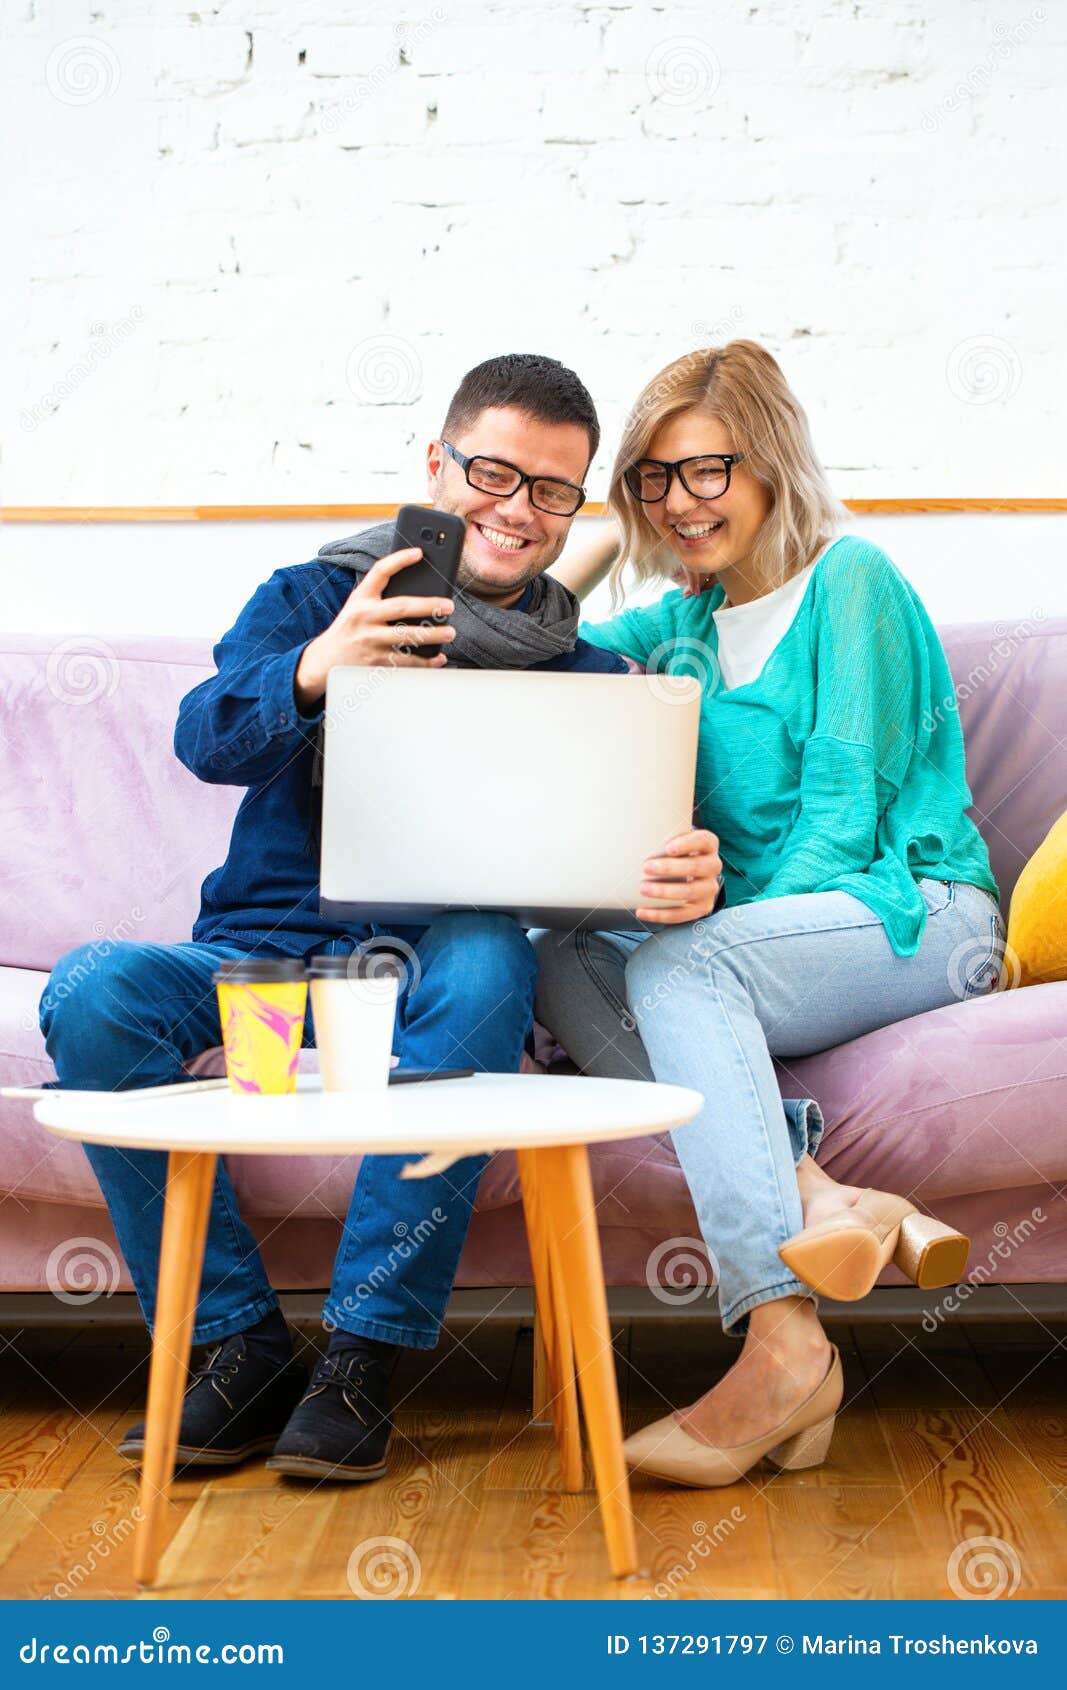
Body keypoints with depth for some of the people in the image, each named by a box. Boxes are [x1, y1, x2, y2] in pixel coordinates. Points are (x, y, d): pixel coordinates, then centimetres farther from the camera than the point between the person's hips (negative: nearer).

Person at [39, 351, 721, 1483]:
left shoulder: (579, 675, 10)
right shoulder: (310, 600, 9)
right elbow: (205, 739, -10)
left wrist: (680, 875, -30)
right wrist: (312, 670, -33)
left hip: (424, 970, 0)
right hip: (259, 953, 1)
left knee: (490, 958, -35)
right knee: (91, 994, -27)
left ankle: (361, 1357, -26)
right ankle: (241, 1345, -16)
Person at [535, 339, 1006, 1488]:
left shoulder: (849, 580, -4)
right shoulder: (692, 617, 18)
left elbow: (847, 812, -11)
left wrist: (730, 923, -20)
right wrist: (618, 535, 16)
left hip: (911, 913, -6)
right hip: (766, 927, 7)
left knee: (677, 967, -33)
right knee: (560, 965, -21)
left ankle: (783, 1341, -41)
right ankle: (821, 1199, -38)